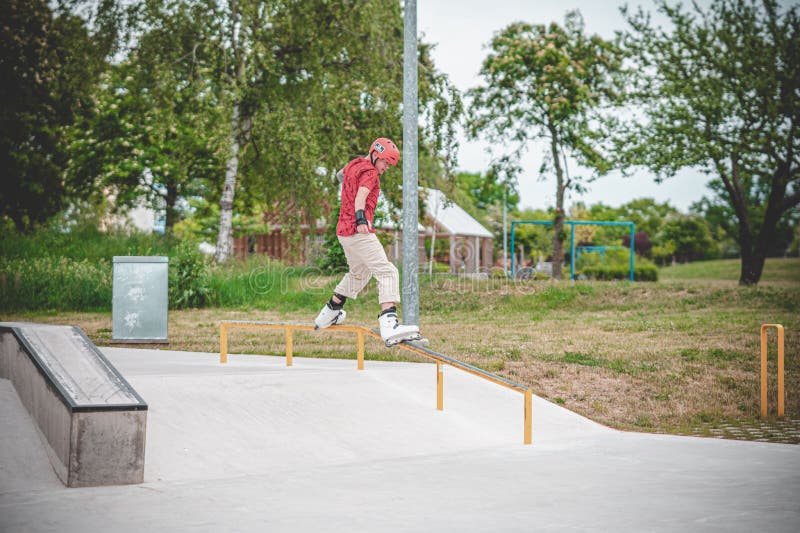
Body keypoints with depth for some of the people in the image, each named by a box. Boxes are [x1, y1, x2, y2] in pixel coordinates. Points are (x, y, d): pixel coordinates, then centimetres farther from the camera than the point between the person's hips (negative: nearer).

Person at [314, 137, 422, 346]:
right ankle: (389, 325, -35)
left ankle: (329, 313, 38)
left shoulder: (353, 165, 18)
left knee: (359, 272, 29)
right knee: (387, 272, -18)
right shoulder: (370, 172, -9)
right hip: (358, 232, -10)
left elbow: (342, 174, 42)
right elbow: (360, 197, -27)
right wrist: (361, 219, -41)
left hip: (343, 230, 10)